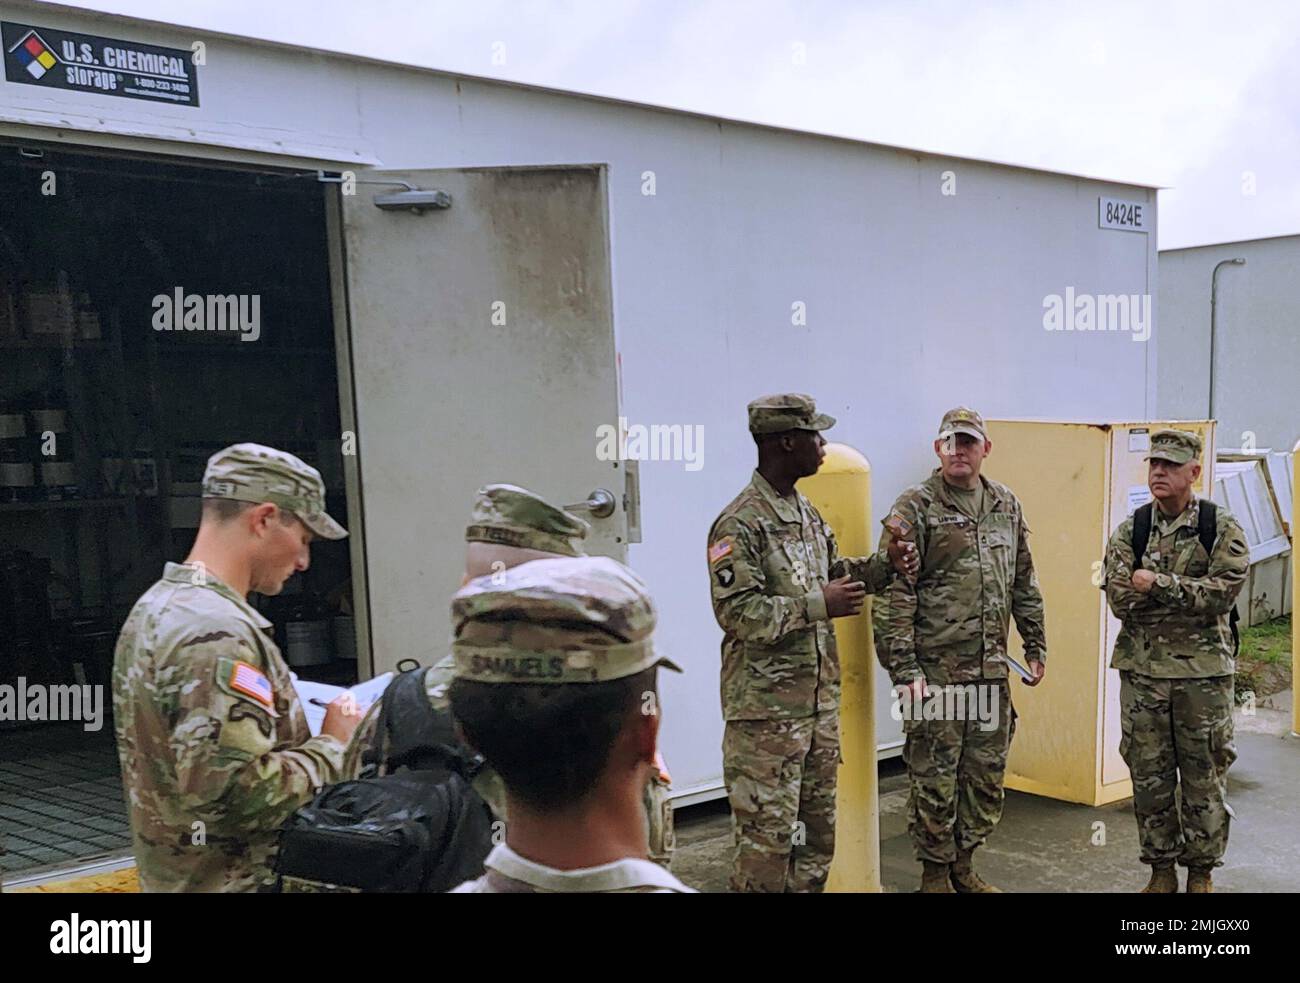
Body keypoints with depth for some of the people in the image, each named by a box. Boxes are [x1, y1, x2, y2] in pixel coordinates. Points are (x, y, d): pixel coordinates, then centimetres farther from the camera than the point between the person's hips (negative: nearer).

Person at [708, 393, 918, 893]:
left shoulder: (806, 513, 12)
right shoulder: (740, 523, -16)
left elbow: (832, 571, 23)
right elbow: (736, 611, -22)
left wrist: (883, 565, 7)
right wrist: (818, 605, -23)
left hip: (819, 697, 9)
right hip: (766, 706, -9)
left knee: (818, 826, 18)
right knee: (767, 833, -1)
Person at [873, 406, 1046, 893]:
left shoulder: (1007, 507, 11)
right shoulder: (915, 507, -8)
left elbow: (1024, 584, 19)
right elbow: (893, 594, -12)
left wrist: (1036, 647, 15)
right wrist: (904, 669, -16)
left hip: (991, 670, 6)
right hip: (935, 670, -6)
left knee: (987, 775, 13)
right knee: (934, 779, 3)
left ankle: (963, 865, 29)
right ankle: (935, 874, 19)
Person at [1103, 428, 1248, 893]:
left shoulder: (1222, 528, -4)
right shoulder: (1130, 530, 3)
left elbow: (1224, 591, -16)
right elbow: (1119, 599, -7)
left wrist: (1160, 585, -20)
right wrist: (1190, 593, -17)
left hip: (1203, 671, -2)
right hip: (1141, 667, 2)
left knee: (1204, 773, 6)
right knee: (1148, 773, 8)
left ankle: (1201, 872, 20)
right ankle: (1160, 868, 22)